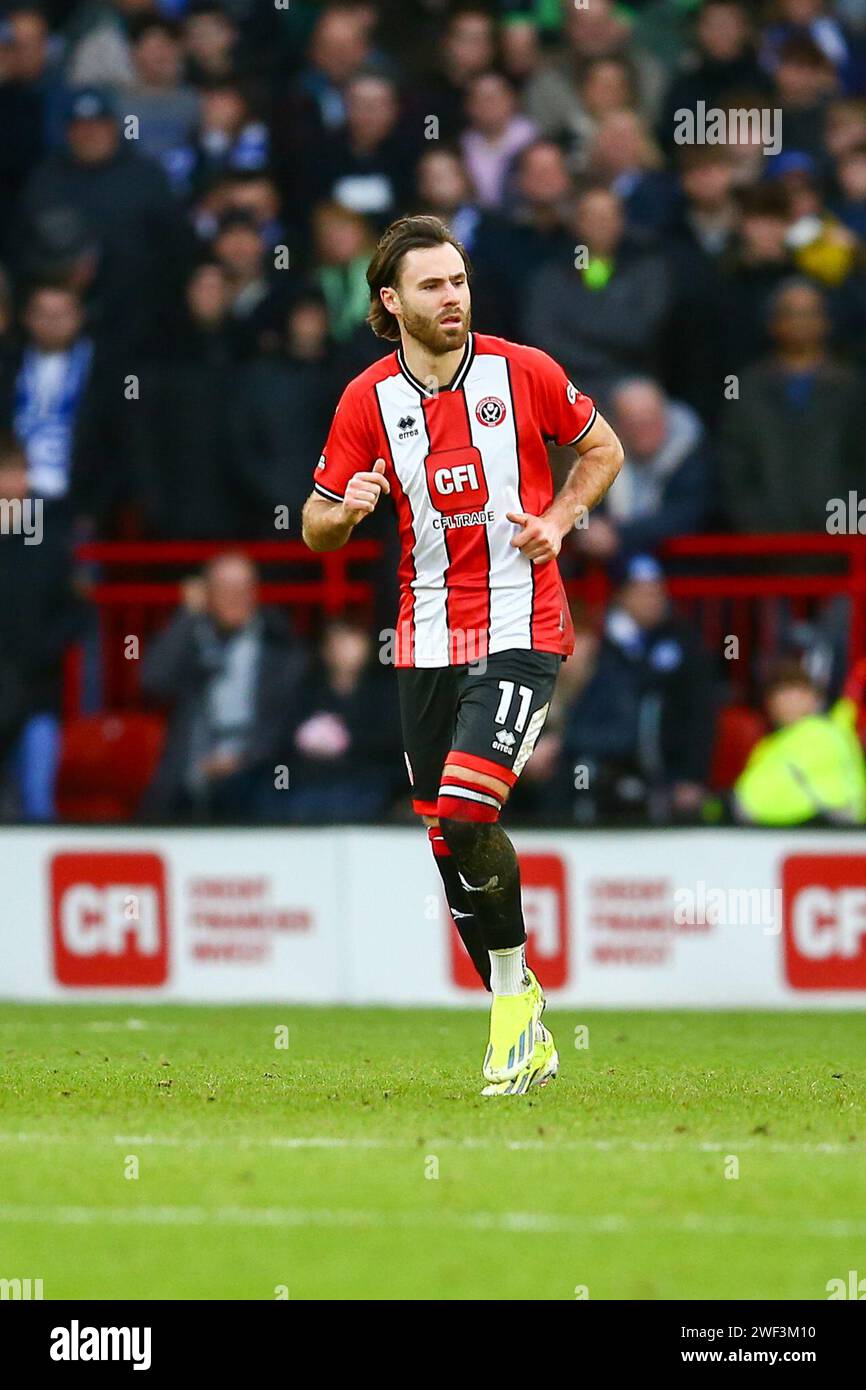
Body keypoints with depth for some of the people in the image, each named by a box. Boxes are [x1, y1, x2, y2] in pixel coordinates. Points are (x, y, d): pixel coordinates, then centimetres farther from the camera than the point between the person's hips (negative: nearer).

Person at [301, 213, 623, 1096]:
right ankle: (522, 1027, 19)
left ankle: (515, 989, -3)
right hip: (427, 644, 4)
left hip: (520, 632, -4)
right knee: (447, 834, 5)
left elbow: (601, 448, 12)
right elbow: (316, 529, 7)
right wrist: (345, 509, -16)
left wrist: (559, 520, -5)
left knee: (466, 809, -21)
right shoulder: (368, 400, 1)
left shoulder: (522, 373, -4)